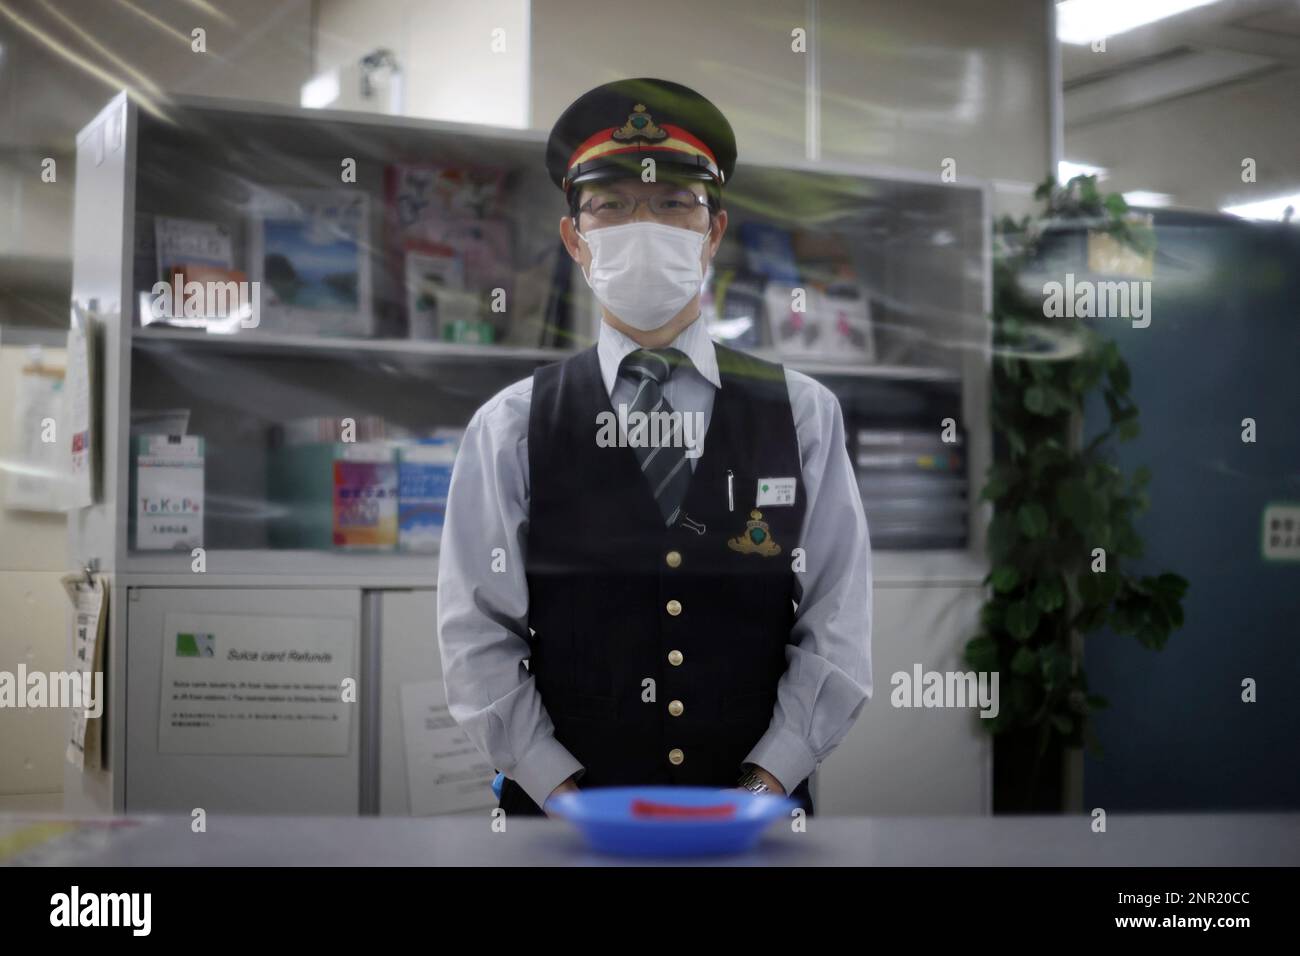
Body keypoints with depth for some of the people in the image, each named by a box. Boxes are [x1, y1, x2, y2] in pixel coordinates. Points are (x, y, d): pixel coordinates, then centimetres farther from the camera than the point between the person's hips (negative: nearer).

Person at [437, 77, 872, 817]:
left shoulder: (803, 413, 2)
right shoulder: (511, 428, 0)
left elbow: (838, 624, -1)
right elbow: (476, 633, -3)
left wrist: (768, 783, -11)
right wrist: (563, 792, -12)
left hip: (757, 817, 1)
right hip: (560, 813, -1)